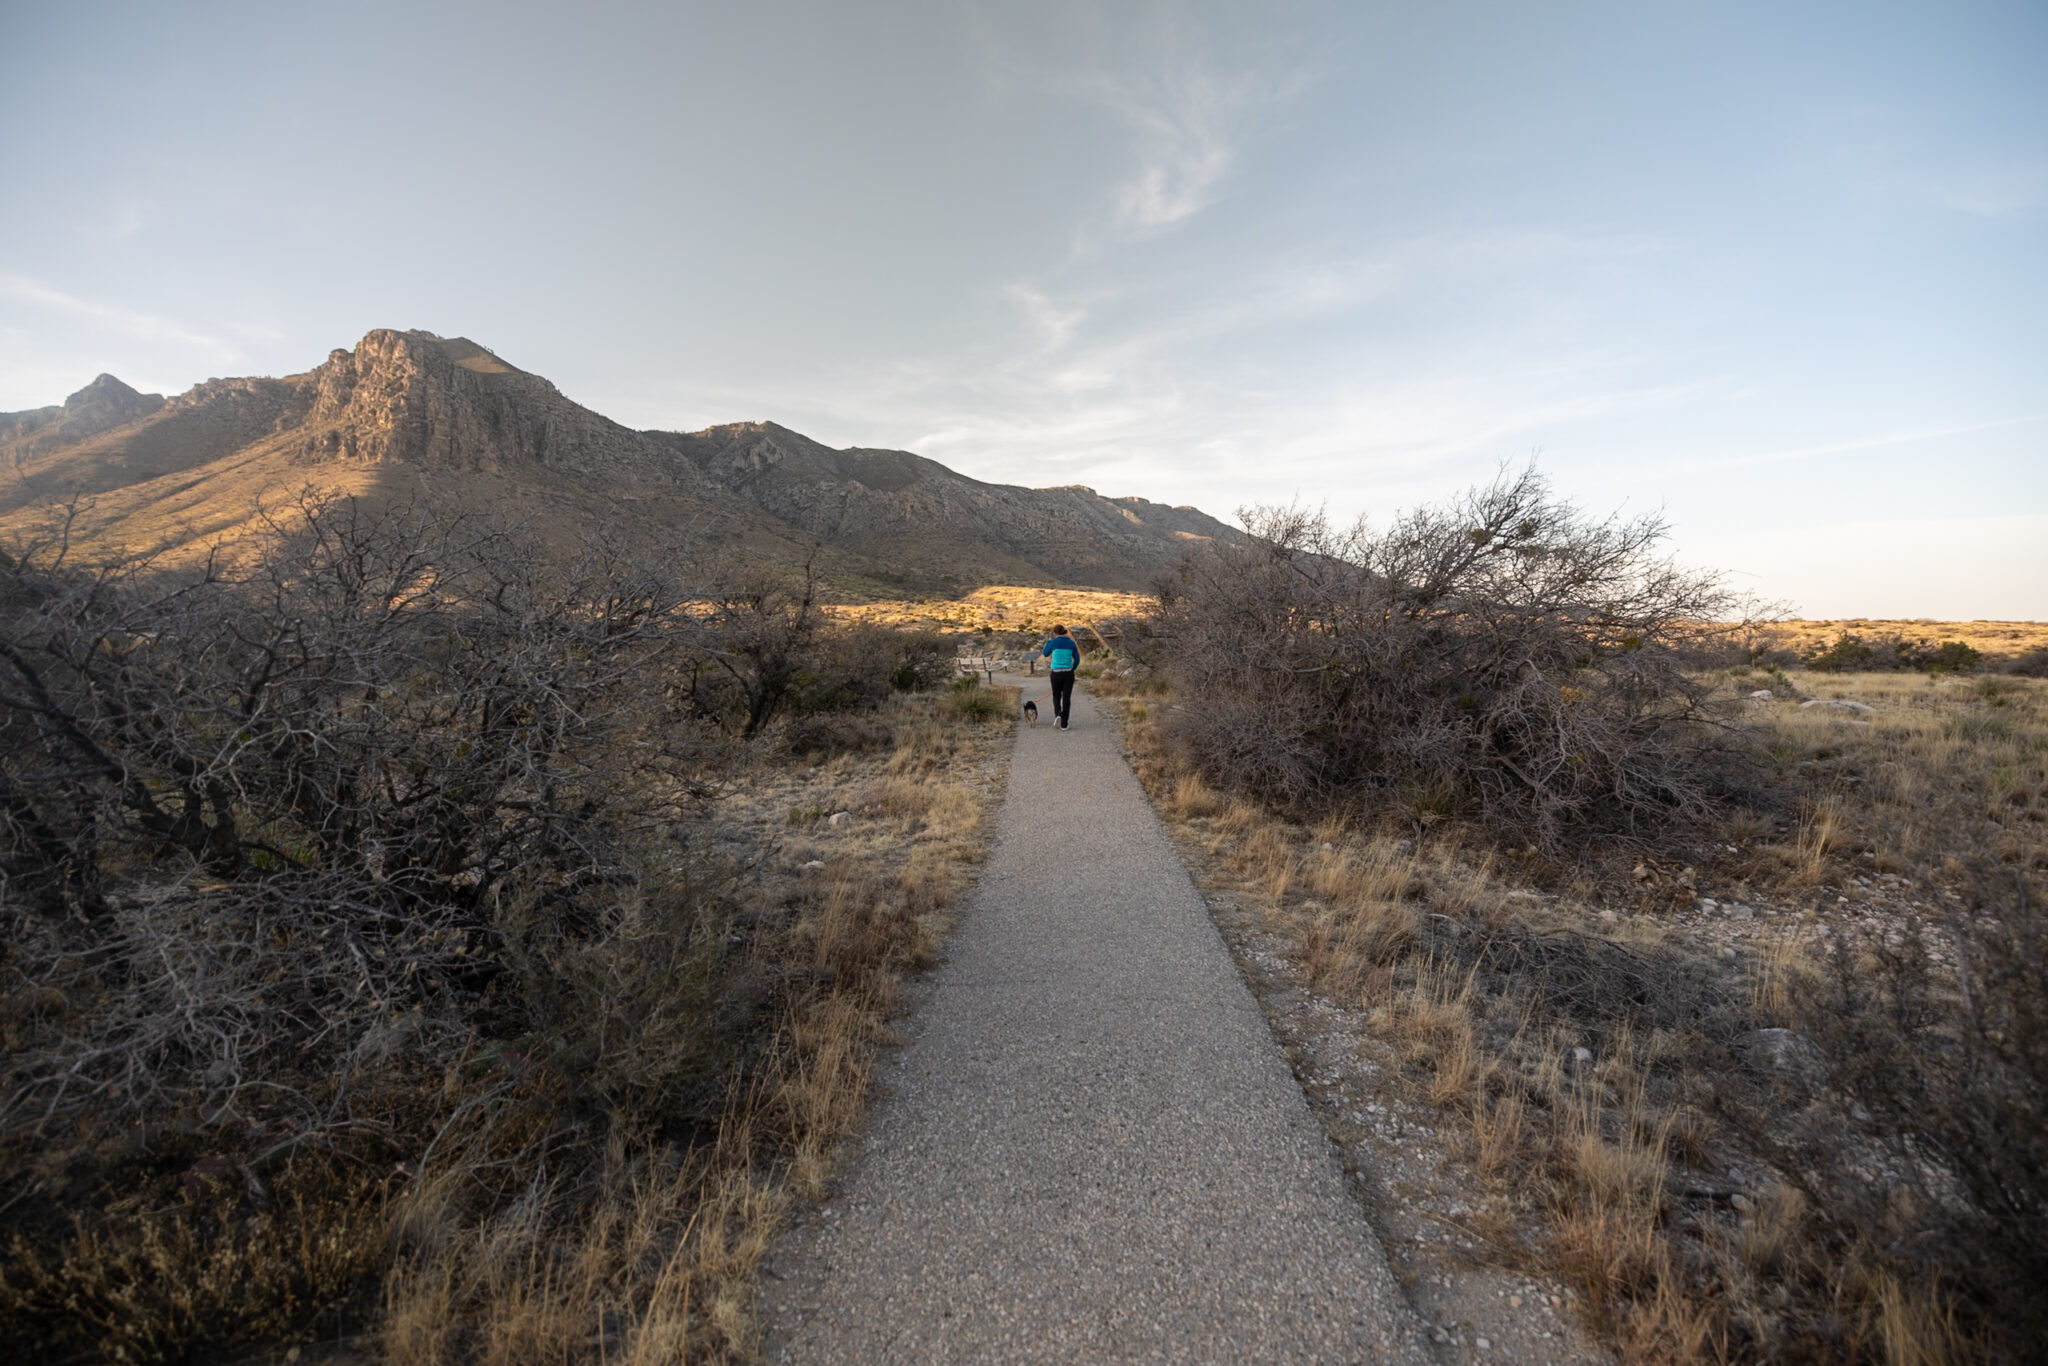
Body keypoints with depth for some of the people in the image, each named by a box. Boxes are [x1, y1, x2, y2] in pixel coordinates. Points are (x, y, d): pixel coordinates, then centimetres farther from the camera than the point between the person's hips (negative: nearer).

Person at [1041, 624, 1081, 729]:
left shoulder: (1053, 642, -5)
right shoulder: (1071, 643, 4)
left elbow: (1046, 654, 13)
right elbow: (1077, 660, 4)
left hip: (1056, 674, -1)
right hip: (1068, 674, 2)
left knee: (1056, 696, 19)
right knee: (1066, 698, 7)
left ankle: (1057, 714, -7)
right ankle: (1064, 724, 3)